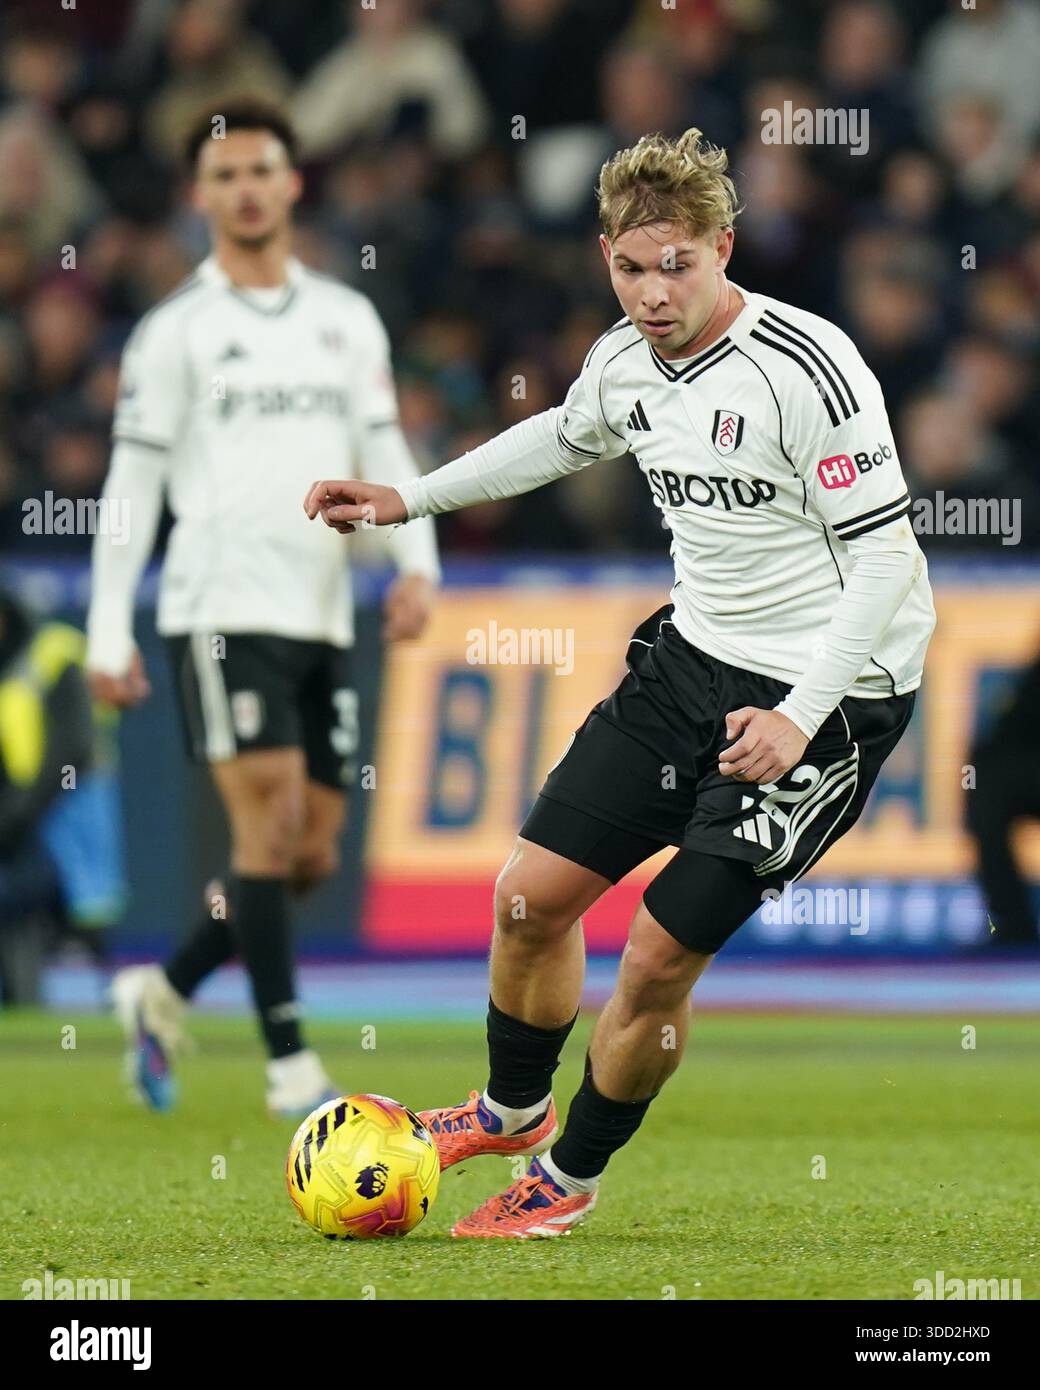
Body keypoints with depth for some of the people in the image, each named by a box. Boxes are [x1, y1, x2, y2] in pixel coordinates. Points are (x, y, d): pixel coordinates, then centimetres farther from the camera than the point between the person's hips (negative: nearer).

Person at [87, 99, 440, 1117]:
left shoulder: (347, 319, 14)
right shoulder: (174, 331, 1)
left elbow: (384, 452, 14)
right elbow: (132, 482, 0)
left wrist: (417, 563, -3)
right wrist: (108, 635, -5)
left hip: (323, 615, 5)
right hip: (220, 609, -5)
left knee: (311, 855, 4)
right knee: (269, 823, -14)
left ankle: (162, 996, 24)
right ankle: (289, 1064, -9)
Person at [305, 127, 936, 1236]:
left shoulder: (804, 368, -23)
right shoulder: (626, 361, 1)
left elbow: (886, 557, -21)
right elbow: (563, 436, 26)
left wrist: (800, 718, -28)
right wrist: (408, 500, 27)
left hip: (826, 692, -7)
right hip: (694, 651, 7)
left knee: (657, 962, -7)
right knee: (533, 895, 8)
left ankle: (569, 1175, 18)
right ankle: (513, 1111, 37)